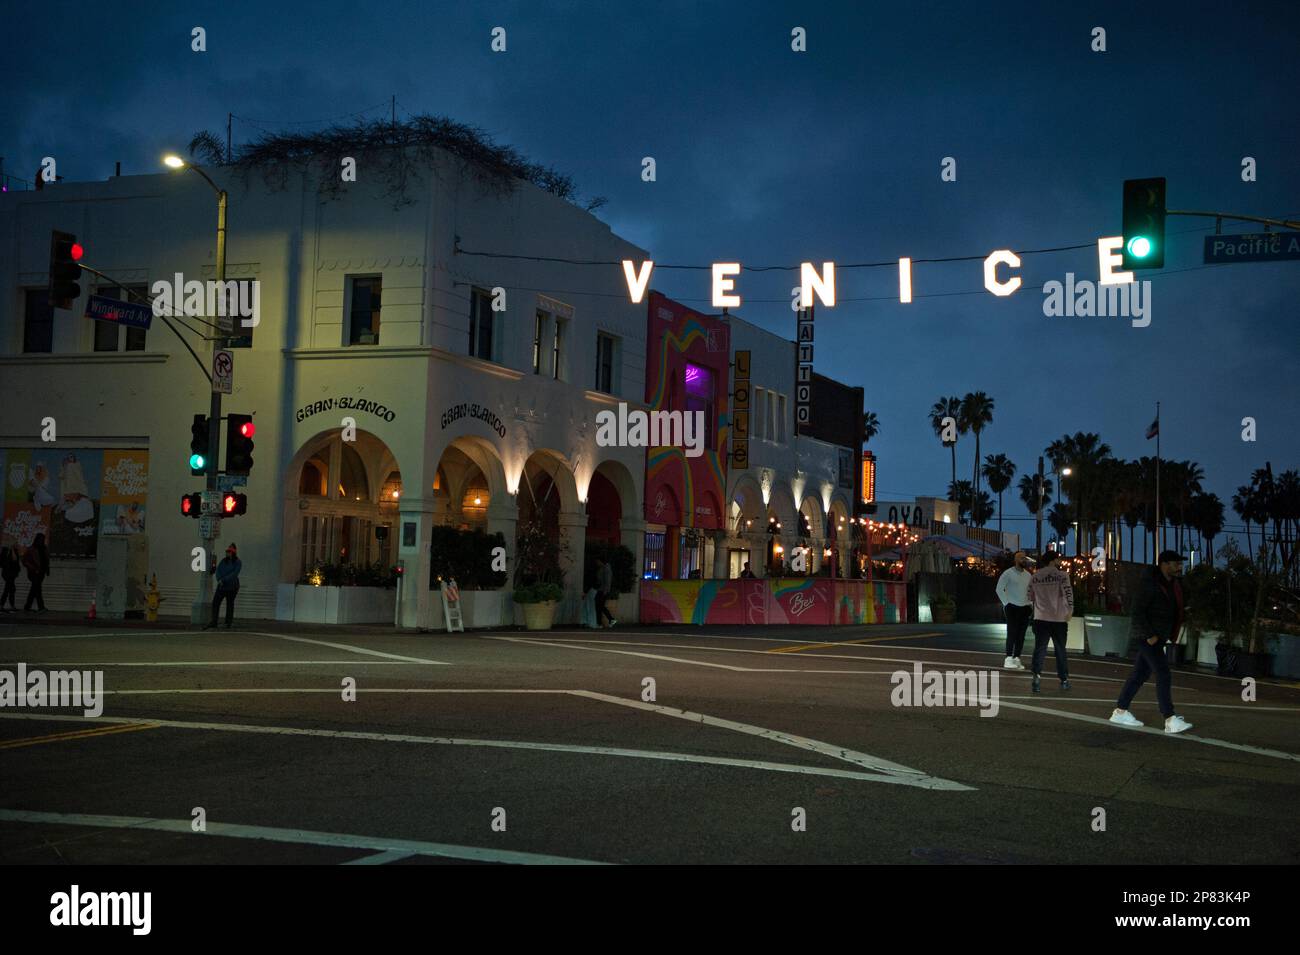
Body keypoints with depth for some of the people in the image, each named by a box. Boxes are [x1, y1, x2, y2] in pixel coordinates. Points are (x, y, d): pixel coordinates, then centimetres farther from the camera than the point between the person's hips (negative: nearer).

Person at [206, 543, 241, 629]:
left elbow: (234, 574, -17)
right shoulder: (223, 560, 7)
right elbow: (218, 570, 1)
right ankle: (213, 623, -4)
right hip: (222, 586, 4)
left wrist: (223, 580, -21)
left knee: (230, 604, 2)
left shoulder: (237, 562, -7)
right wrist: (219, 580, -16)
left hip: (231, 586, -4)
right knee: (215, 602, -5)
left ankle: (228, 623, 9)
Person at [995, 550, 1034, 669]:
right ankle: (1008, 659, -9)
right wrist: (1006, 603, -10)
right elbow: (999, 589, -7)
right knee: (1012, 633, -10)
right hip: (1012, 607, -5)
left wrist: (1031, 603, 7)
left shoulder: (1028, 574, 10)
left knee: (1021, 634, 4)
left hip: (1025, 608, 5)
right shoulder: (1008, 573, -7)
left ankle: (1017, 659, 8)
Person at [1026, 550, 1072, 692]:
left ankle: (1037, 674, -19)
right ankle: (1064, 680, 17)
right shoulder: (1062, 575, -6)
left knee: (1040, 648, 1)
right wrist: (1070, 610, -3)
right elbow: (1068, 592, -13)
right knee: (1060, 650, 10)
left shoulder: (1034, 576, 6)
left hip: (1040, 618, 2)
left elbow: (1030, 597, 14)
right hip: (1059, 618, -2)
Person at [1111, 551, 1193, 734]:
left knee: (1140, 674, 12)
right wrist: (1149, 635, -21)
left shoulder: (1173, 585, 11)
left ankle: (1120, 712, 19)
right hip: (1148, 637, -9)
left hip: (1158, 637, 9)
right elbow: (1138, 611, -18)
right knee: (1163, 675, -13)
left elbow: (1174, 612, 19)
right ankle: (1170, 720, -16)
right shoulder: (1151, 584, -16)